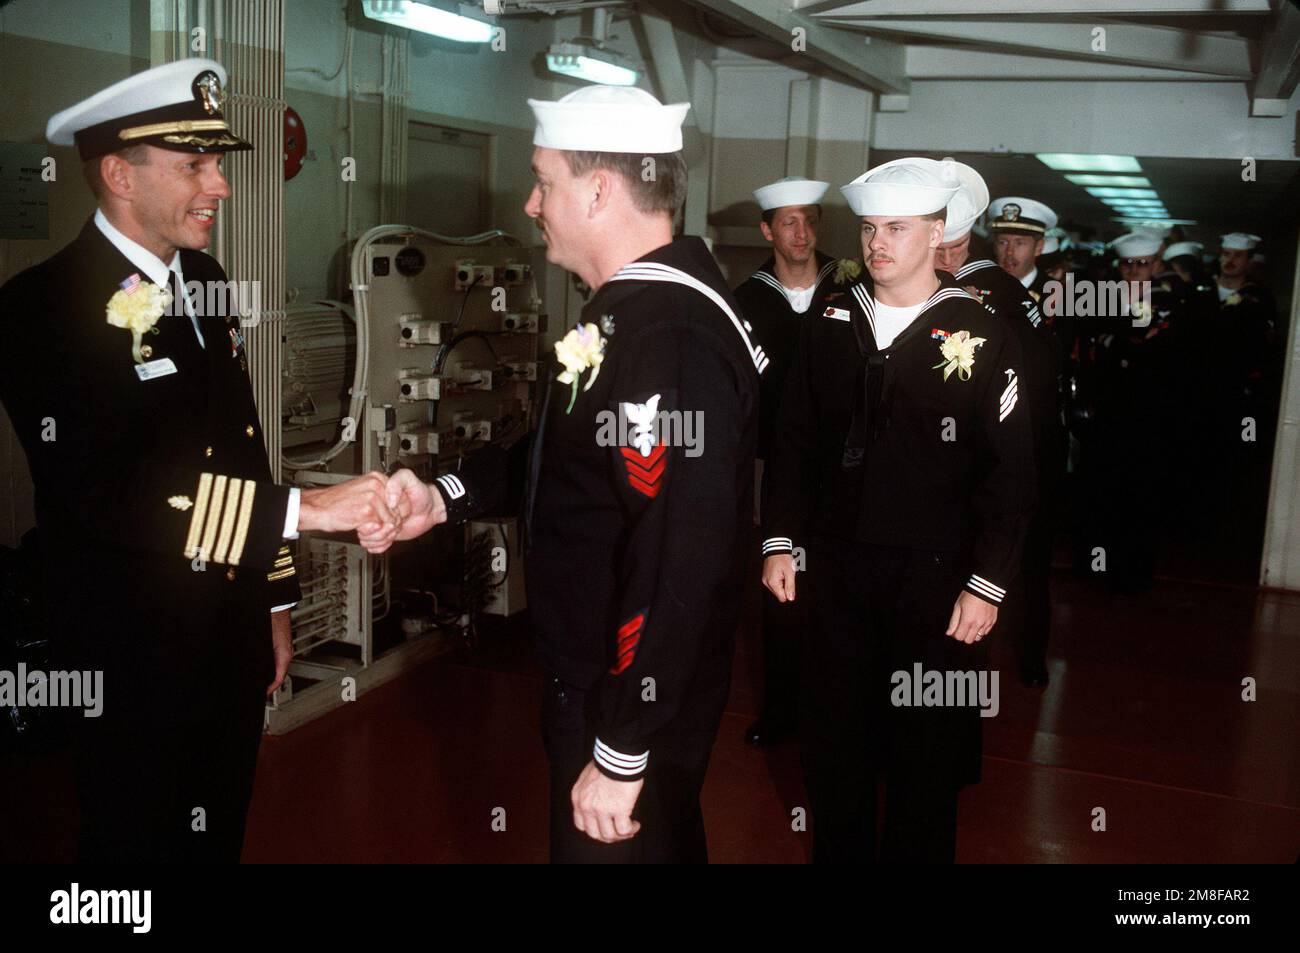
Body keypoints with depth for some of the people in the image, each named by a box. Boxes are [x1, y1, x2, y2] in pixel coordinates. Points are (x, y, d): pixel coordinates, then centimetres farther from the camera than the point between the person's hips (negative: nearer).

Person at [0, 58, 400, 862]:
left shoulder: (203, 280, 6)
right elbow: (101, 494, -29)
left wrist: (273, 598, 14)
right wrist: (304, 509, -31)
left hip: (233, 644, 7)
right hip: (134, 662, -7)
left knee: (220, 840, 23)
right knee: (143, 843, 13)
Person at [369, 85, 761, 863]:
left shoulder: (671, 340, -28)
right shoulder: (637, 304, 5)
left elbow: (680, 563, -31)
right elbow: (577, 452, 14)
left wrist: (622, 754, -24)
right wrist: (446, 499, 2)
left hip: (637, 704, -9)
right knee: (664, 840, 26)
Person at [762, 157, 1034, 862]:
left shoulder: (980, 336, -7)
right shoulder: (830, 322, 4)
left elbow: (1011, 472, -8)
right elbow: (795, 442, 8)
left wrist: (988, 586, -11)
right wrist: (781, 541, 4)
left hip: (934, 575, -3)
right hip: (836, 566, 3)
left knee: (926, 750, 10)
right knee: (832, 735, 14)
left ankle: (915, 850, 32)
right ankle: (836, 849, 34)